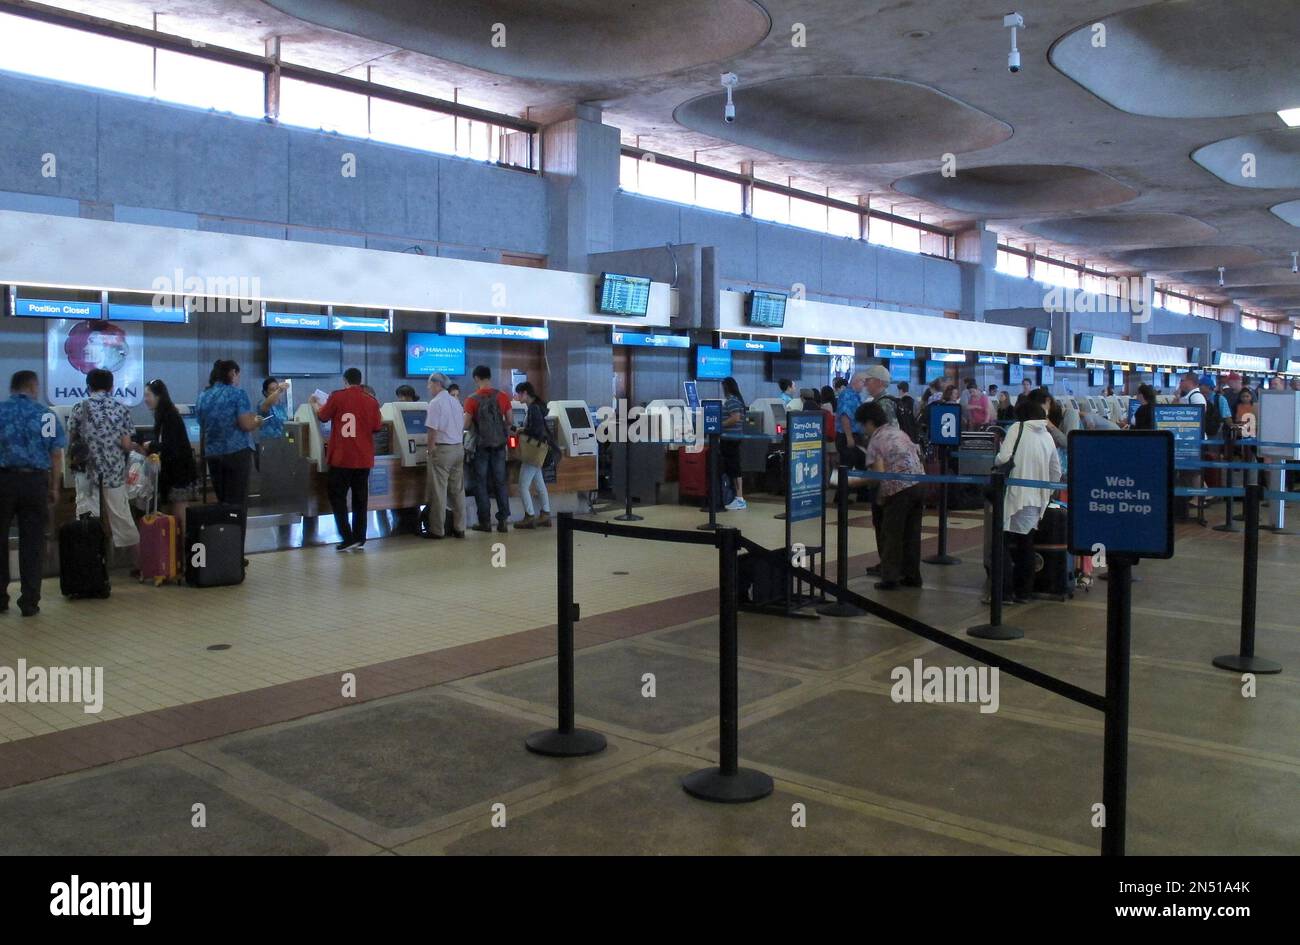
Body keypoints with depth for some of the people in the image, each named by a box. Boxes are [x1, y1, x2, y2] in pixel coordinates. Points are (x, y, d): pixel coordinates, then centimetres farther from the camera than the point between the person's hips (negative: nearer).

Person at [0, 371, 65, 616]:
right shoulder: (46, 414, 1)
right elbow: (56, 455, 0)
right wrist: (54, 488, 8)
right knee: (32, 543, 5)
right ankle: (29, 602, 7)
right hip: (35, 481, 0)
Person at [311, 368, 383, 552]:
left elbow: (322, 417, 7)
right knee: (360, 499, 10)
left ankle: (348, 538, -1)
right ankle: (360, 539, 11)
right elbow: (377, 428, 3)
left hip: (341, 457, -2)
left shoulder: (337, 397, -6)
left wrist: (315, 404, 26)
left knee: (337, 496, 7)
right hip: (363, 458, 3)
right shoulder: (371, 401, -2)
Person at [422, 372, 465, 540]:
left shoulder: (435, 403, -11)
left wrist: (430, 449, -8)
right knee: (458, 490, 9)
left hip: (442, 449, -7)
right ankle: (459, 528, 13)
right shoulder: (456, 402, 12)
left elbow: (433, 430, -16)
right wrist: (458, 444, 18)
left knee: (438, 491, -2)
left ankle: (437, 530, 2)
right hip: (459, 448, 7)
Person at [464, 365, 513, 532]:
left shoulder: (472, 400, -9)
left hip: (481, 445, -3)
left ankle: (485, 521, 7)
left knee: (481, 483, 6)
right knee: (500, 481, 9)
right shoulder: (502, 397, -1)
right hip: (499, 443, 3)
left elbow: (466, 425, -10)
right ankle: (503, 520, 7)